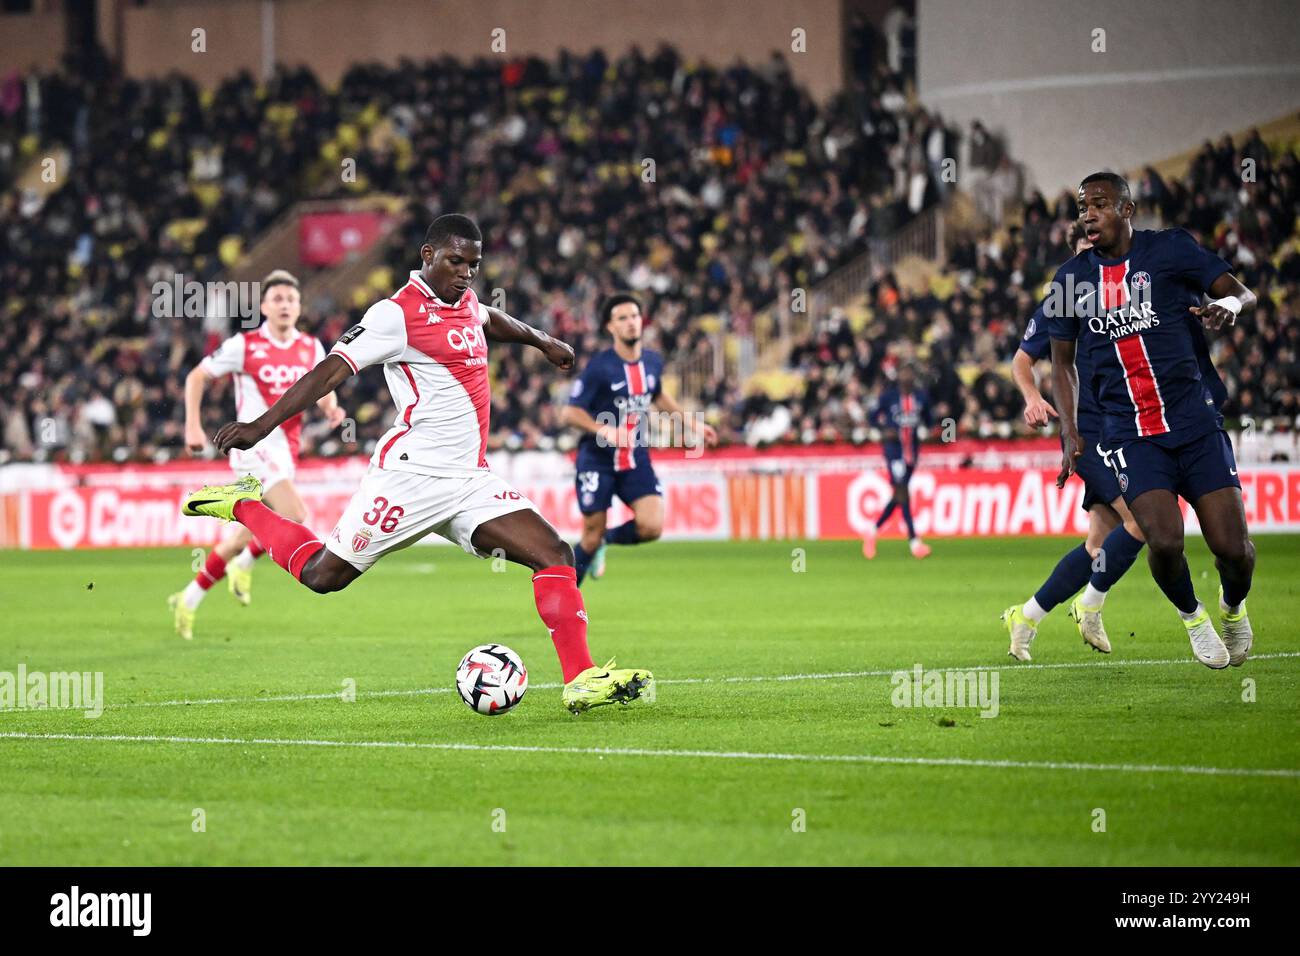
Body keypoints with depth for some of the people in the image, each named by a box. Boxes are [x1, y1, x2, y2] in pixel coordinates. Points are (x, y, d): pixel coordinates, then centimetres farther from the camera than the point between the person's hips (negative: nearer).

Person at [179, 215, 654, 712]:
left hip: (471, 480, 7)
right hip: (412, 472, -7)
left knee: (554, 555, -8)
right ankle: (243, 505, 24)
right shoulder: (397, 314, -12)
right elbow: (330, 370, -19)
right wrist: (261, 425, -28)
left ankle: (581, 680, -11)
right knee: (323, 575, -1)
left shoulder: (464, 301, 14)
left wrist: (541, 340, 55)